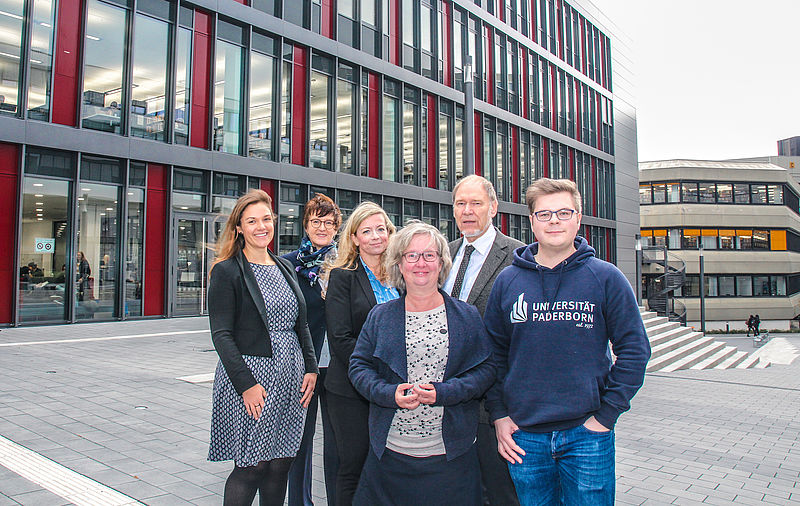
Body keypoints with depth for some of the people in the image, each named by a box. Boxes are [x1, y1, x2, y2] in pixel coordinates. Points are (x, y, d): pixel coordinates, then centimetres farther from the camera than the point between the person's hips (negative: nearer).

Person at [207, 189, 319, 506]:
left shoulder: (285, 268, 13)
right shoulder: (227, 271, -5)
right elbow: (221, 334, -10)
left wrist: (310, 368, 5)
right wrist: (246, 384, -17)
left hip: (290, 378, 6)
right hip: (251, 375, -5)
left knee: (281, 464, 11)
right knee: (252, 466, -1)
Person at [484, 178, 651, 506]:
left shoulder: (606, 278, -2)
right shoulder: (507, 281, 2)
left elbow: (634, 349, -1)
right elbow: (494, 352, 7)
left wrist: (606, 414, -7)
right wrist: (499, 415, 0)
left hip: (586, 434, -1)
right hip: (523, 436, 2)